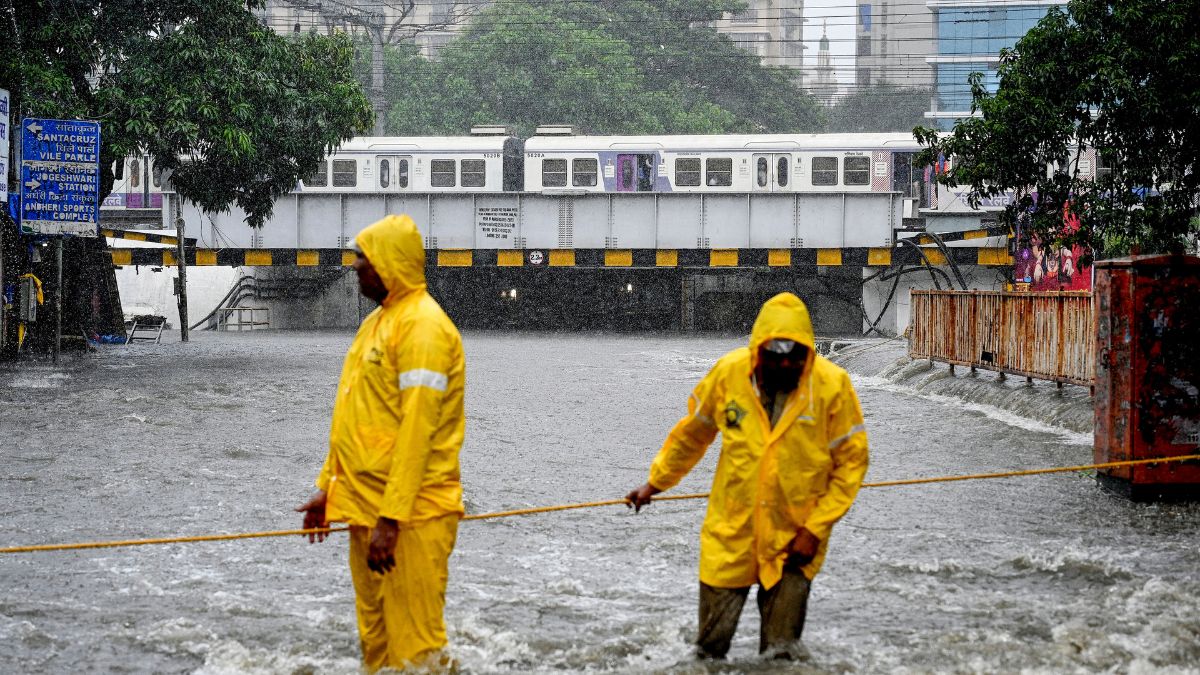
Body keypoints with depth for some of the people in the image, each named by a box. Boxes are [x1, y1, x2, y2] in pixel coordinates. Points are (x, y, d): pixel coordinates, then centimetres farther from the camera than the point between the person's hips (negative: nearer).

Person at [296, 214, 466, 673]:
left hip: (410, 515, -9)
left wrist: (391, 519, -24)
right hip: (366, 508, 10)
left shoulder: (422, 325, -14)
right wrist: (328, 487, 20)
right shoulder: (377, 322, 16)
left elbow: (417, 429, -20)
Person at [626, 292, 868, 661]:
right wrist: (656, 482, 16)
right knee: (712, 646, 12)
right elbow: (692, 433, 8)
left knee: (783, 650, -1)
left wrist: (816, 529, -10)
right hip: (730, 530, 2)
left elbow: (851, 462, -6)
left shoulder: (833, 385, -15)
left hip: (796, 537, -2)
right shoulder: (728, 373, -11)